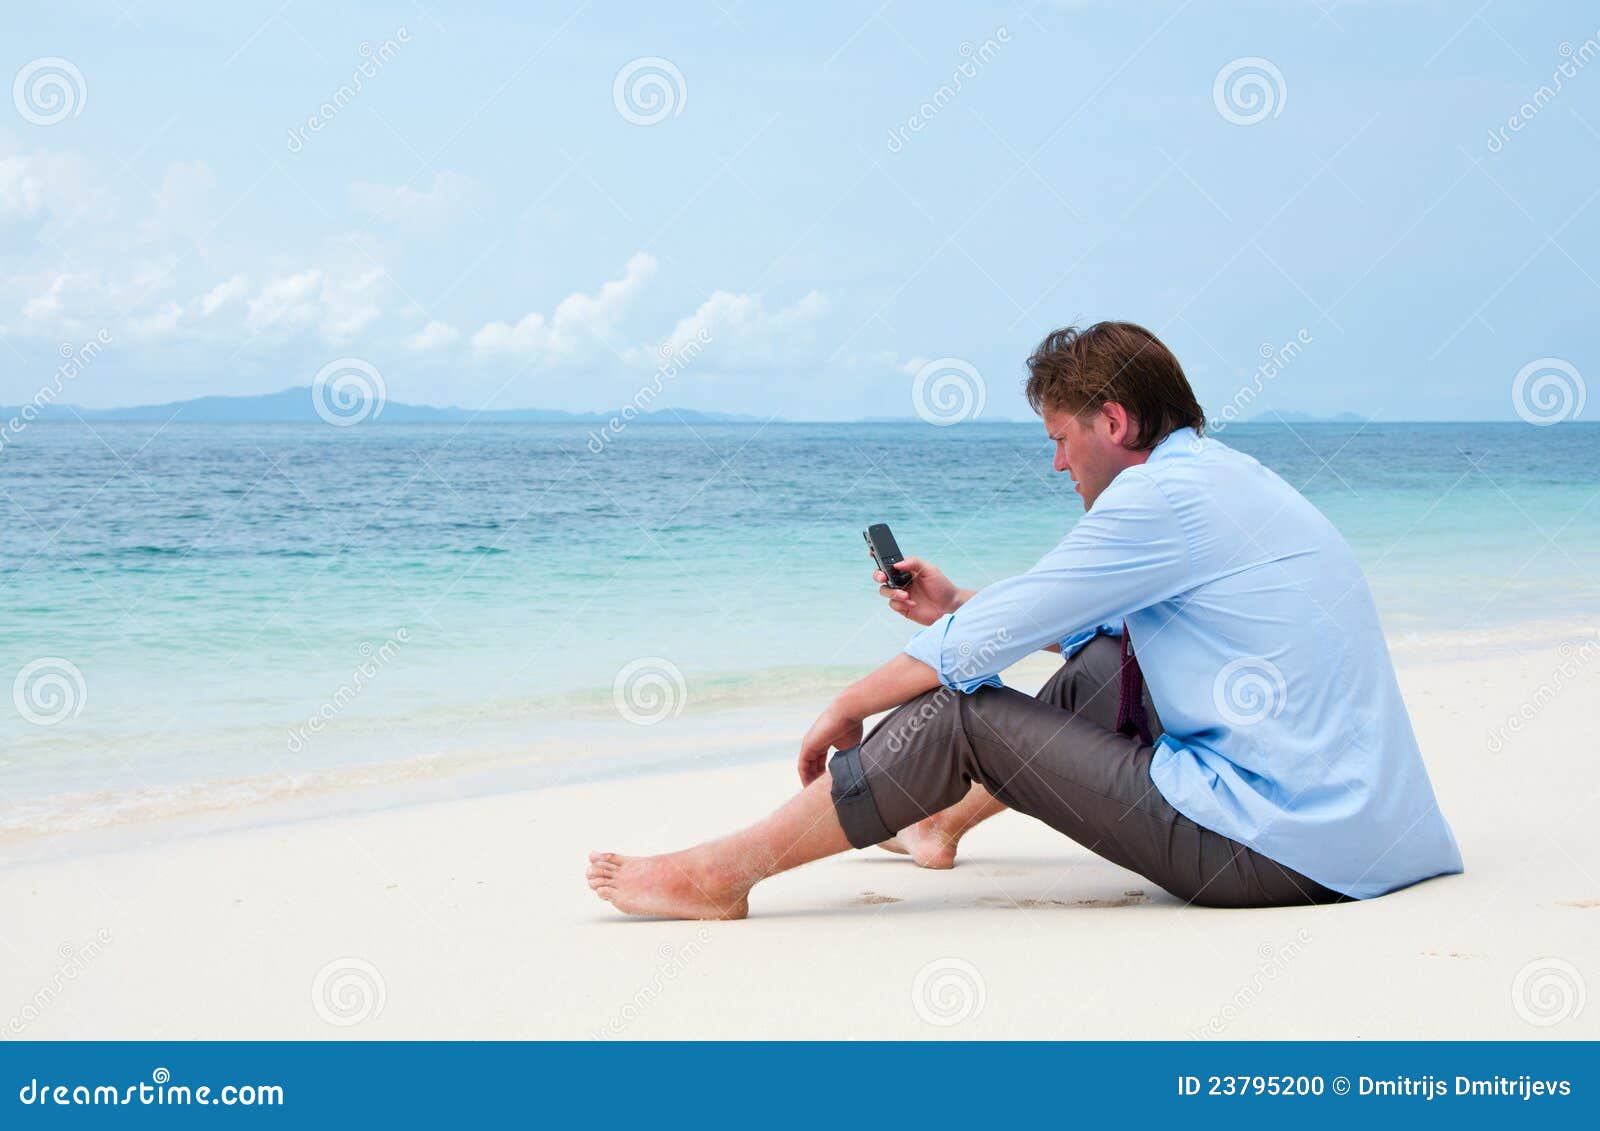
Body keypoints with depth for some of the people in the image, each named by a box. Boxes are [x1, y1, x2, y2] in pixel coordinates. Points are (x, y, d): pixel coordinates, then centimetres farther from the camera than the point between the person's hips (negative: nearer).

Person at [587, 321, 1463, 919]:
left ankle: (724, 873, 0)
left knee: (961, 711, -8)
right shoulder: (1225, 475, 15)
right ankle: (946, 820, 42)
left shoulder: (1166, 495, -14)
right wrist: (957, 605, 26)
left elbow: (987, 640, -11)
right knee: (1097, 665, 26)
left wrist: (847, 708, 3)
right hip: (1349, 815, 10)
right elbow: (1091, 626, 29)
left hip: (1280, 846, -10)